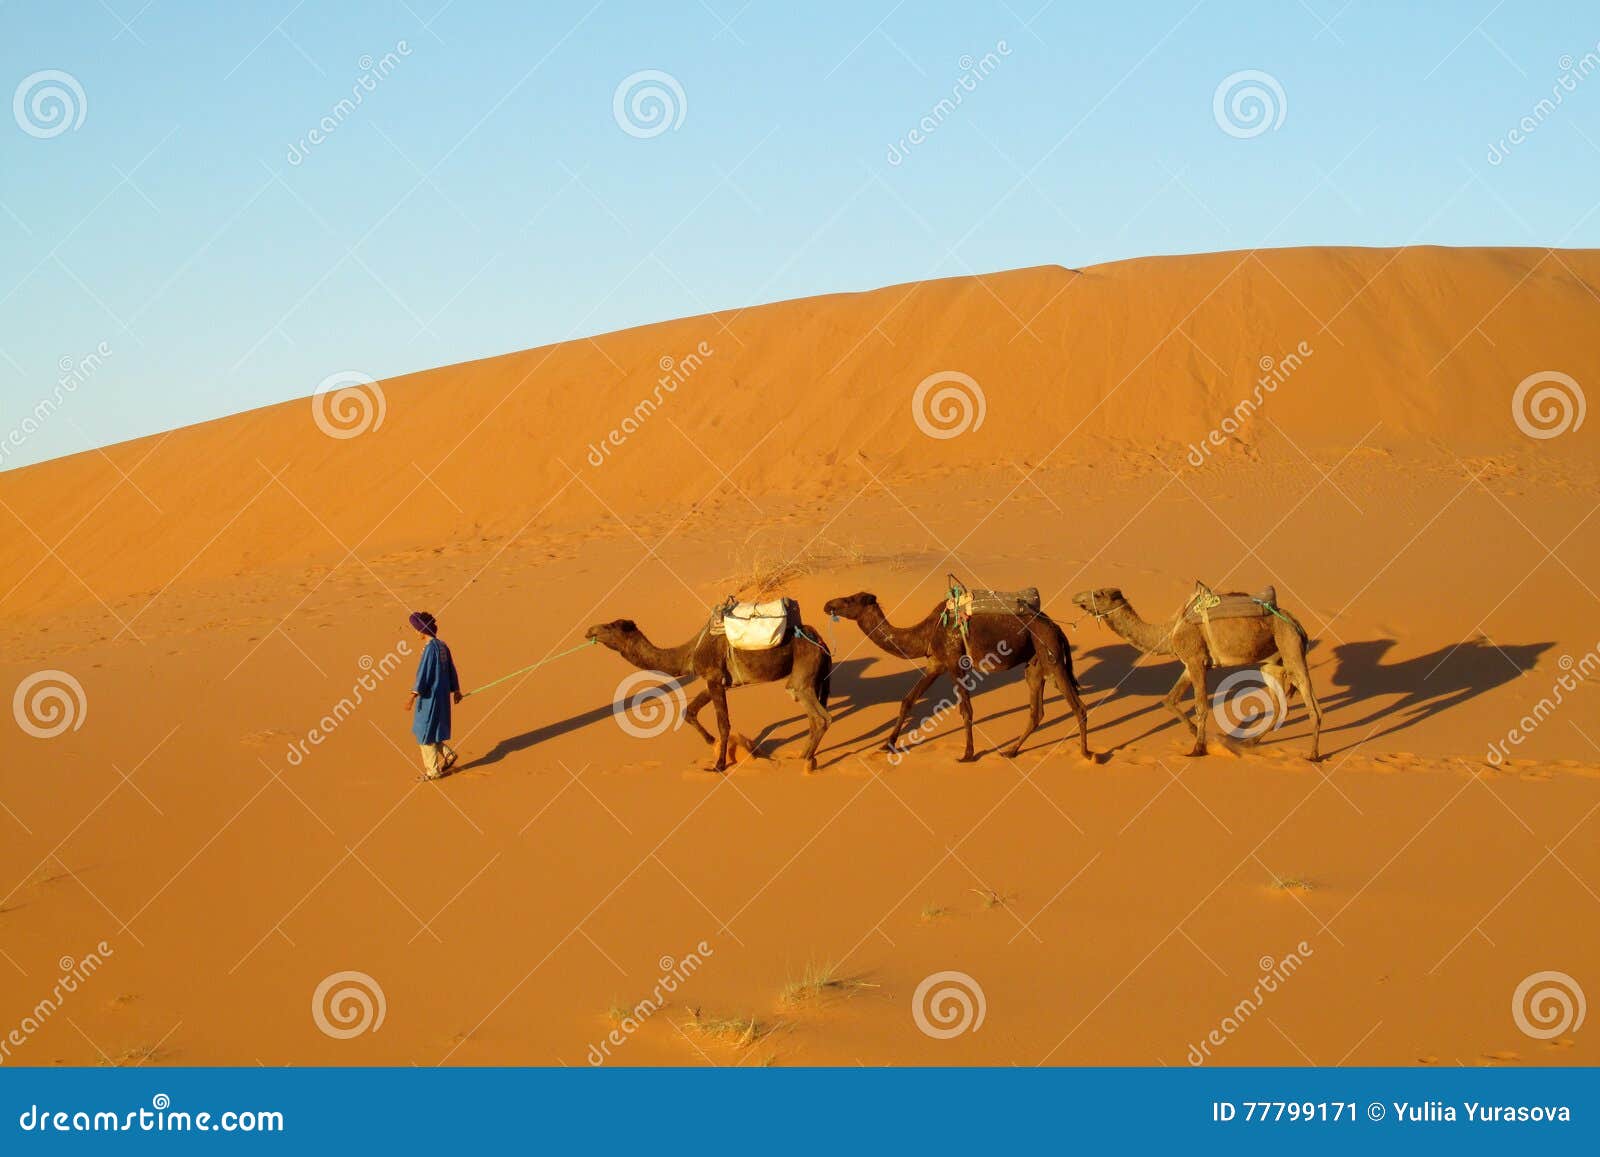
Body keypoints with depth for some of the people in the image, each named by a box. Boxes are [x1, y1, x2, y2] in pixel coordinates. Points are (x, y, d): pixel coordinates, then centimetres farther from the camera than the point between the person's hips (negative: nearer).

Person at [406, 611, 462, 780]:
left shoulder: (430, 648, -19)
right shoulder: (442, 646, 6)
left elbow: (423, 674, -23)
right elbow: (451, 670, 15)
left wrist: (413, 696, -25)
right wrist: (455, 690, 26)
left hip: (430, 697, -9)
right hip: (443, 695, 9)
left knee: (426, 734, 2)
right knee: (431, 732, 21)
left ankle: (433, 770, 9)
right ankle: (448, 754, 20)